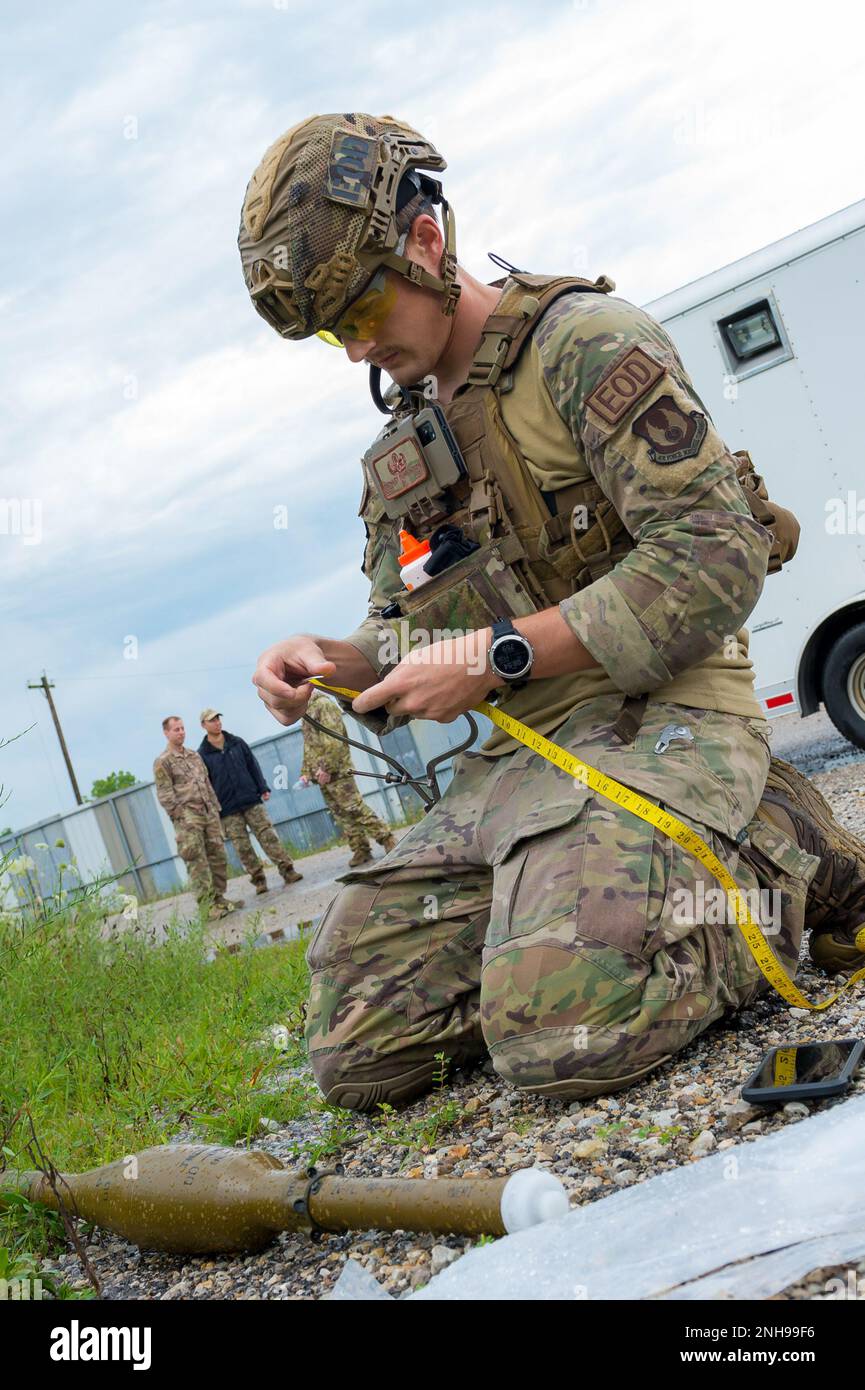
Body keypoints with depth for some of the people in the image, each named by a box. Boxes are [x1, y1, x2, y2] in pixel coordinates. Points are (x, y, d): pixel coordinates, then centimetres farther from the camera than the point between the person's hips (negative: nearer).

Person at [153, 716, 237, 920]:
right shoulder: (163, 762, -2)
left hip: (209, 813, 7)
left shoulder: (194, 755, 19)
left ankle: (218, 897, 14)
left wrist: (216, 809, 16)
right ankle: (207, 904, -8)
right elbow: (165, 794, -7)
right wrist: (179, 816, -13)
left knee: (218, 856, 5)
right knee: (197, 862, -9)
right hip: (187, 817, -7)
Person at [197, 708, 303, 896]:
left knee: (268, 836, -4)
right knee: (243, 847, -2)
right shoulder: (202, 755, -1)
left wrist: (263, 788, 4)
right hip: (228, 811, -2)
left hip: (251, 801, 2)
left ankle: (288, 871, -3)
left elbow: (253, 766, 12)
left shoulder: (237, 743, 9)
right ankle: (258, 880, 5)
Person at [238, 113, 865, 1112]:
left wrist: (496, 654, -17)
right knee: (356, 1052, -6)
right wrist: (332, 663, -2)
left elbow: (718, 555, -15)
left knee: (557, 1031, -31)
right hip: (519, 760, 7)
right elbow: (402, 634, 23)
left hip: (659, 717, -7)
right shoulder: (400, 453, 20)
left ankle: (784, 860, -4)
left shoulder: (583, 342, -4)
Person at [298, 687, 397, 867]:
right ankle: (360, 850, 8)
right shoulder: (307, 712, 22)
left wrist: (327, 768, -20)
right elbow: (308, 748, 24)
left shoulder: (323, 704, -6)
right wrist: (305, 772, 13)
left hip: (336, 771, -9)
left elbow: (333, 739, -16)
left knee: (355, 808, -11)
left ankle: (386, 840, -5)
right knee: (340, 814, 5)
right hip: (323, 774, 9)